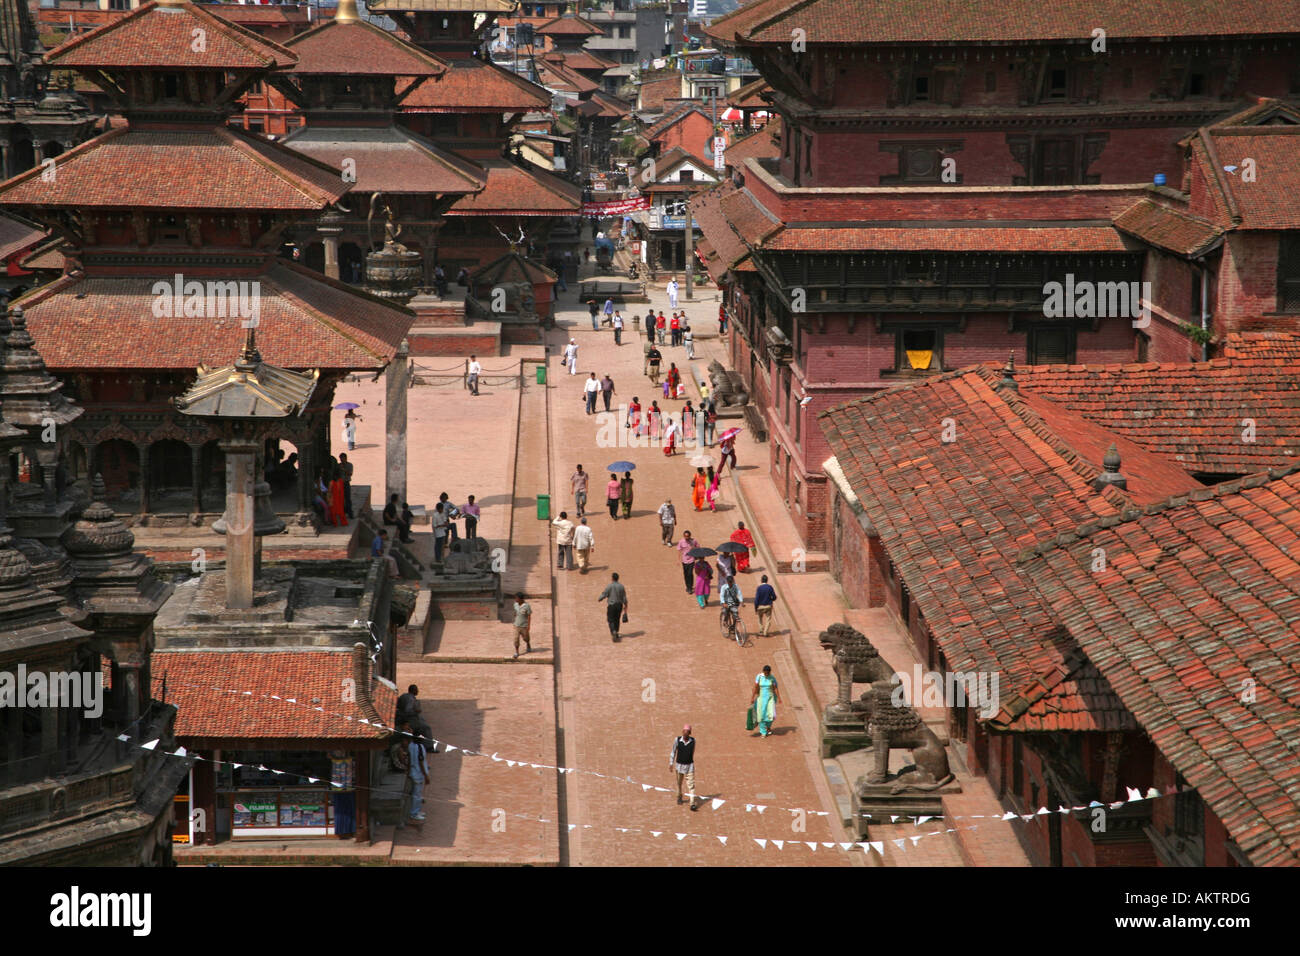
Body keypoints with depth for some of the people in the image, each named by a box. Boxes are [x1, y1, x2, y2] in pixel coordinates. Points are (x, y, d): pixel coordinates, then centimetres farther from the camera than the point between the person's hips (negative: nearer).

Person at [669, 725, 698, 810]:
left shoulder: (693, 741, -7)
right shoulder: (677, 740, -10)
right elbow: (673, 752, -1)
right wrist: (671, 763, -5)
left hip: (690, 766, -1)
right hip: (679, 765, 1)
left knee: (691, 785, -8)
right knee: (679, 783, 17)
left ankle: (692, 804, -13)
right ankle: (679, 798, 42)